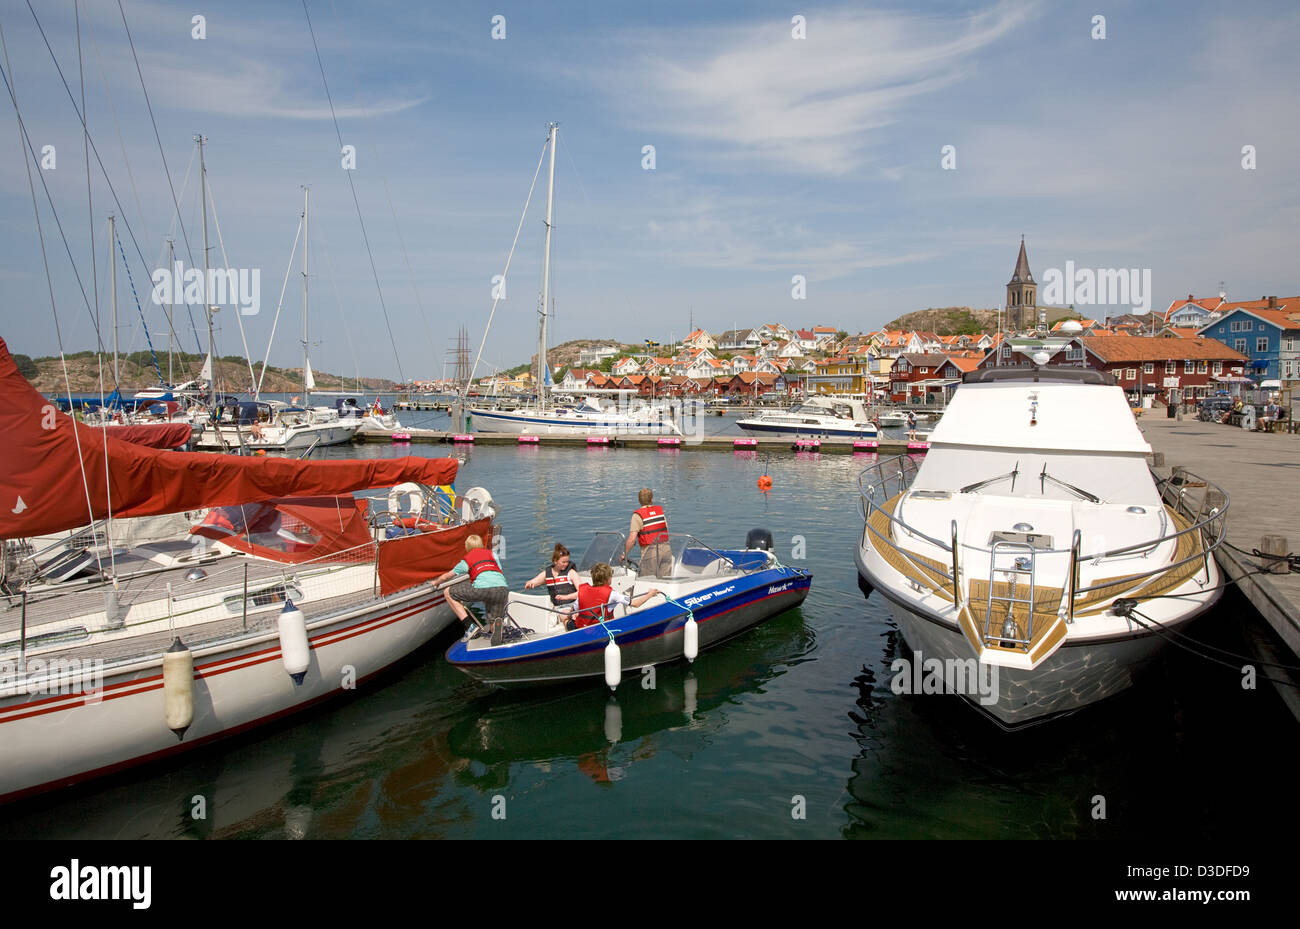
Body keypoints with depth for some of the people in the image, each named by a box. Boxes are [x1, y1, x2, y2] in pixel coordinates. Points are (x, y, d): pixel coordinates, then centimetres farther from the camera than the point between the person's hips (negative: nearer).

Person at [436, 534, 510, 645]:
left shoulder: (466, 561, 24)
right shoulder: (492, 554, 30)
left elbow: (446, 576, 35)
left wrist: (436, 582, 57)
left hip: (483, 588, -3)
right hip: (503, 588, 3)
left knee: (449, 592, 17)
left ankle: (469, 627, 5)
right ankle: (497, 623, -23)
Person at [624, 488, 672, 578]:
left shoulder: (637, 515, -7)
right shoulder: (660, 510, 9)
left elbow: (632, 539, -13)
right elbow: (666, 531, 12)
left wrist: (624, 554, -2)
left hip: (650, 551, -5)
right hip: (666, 549, 5)